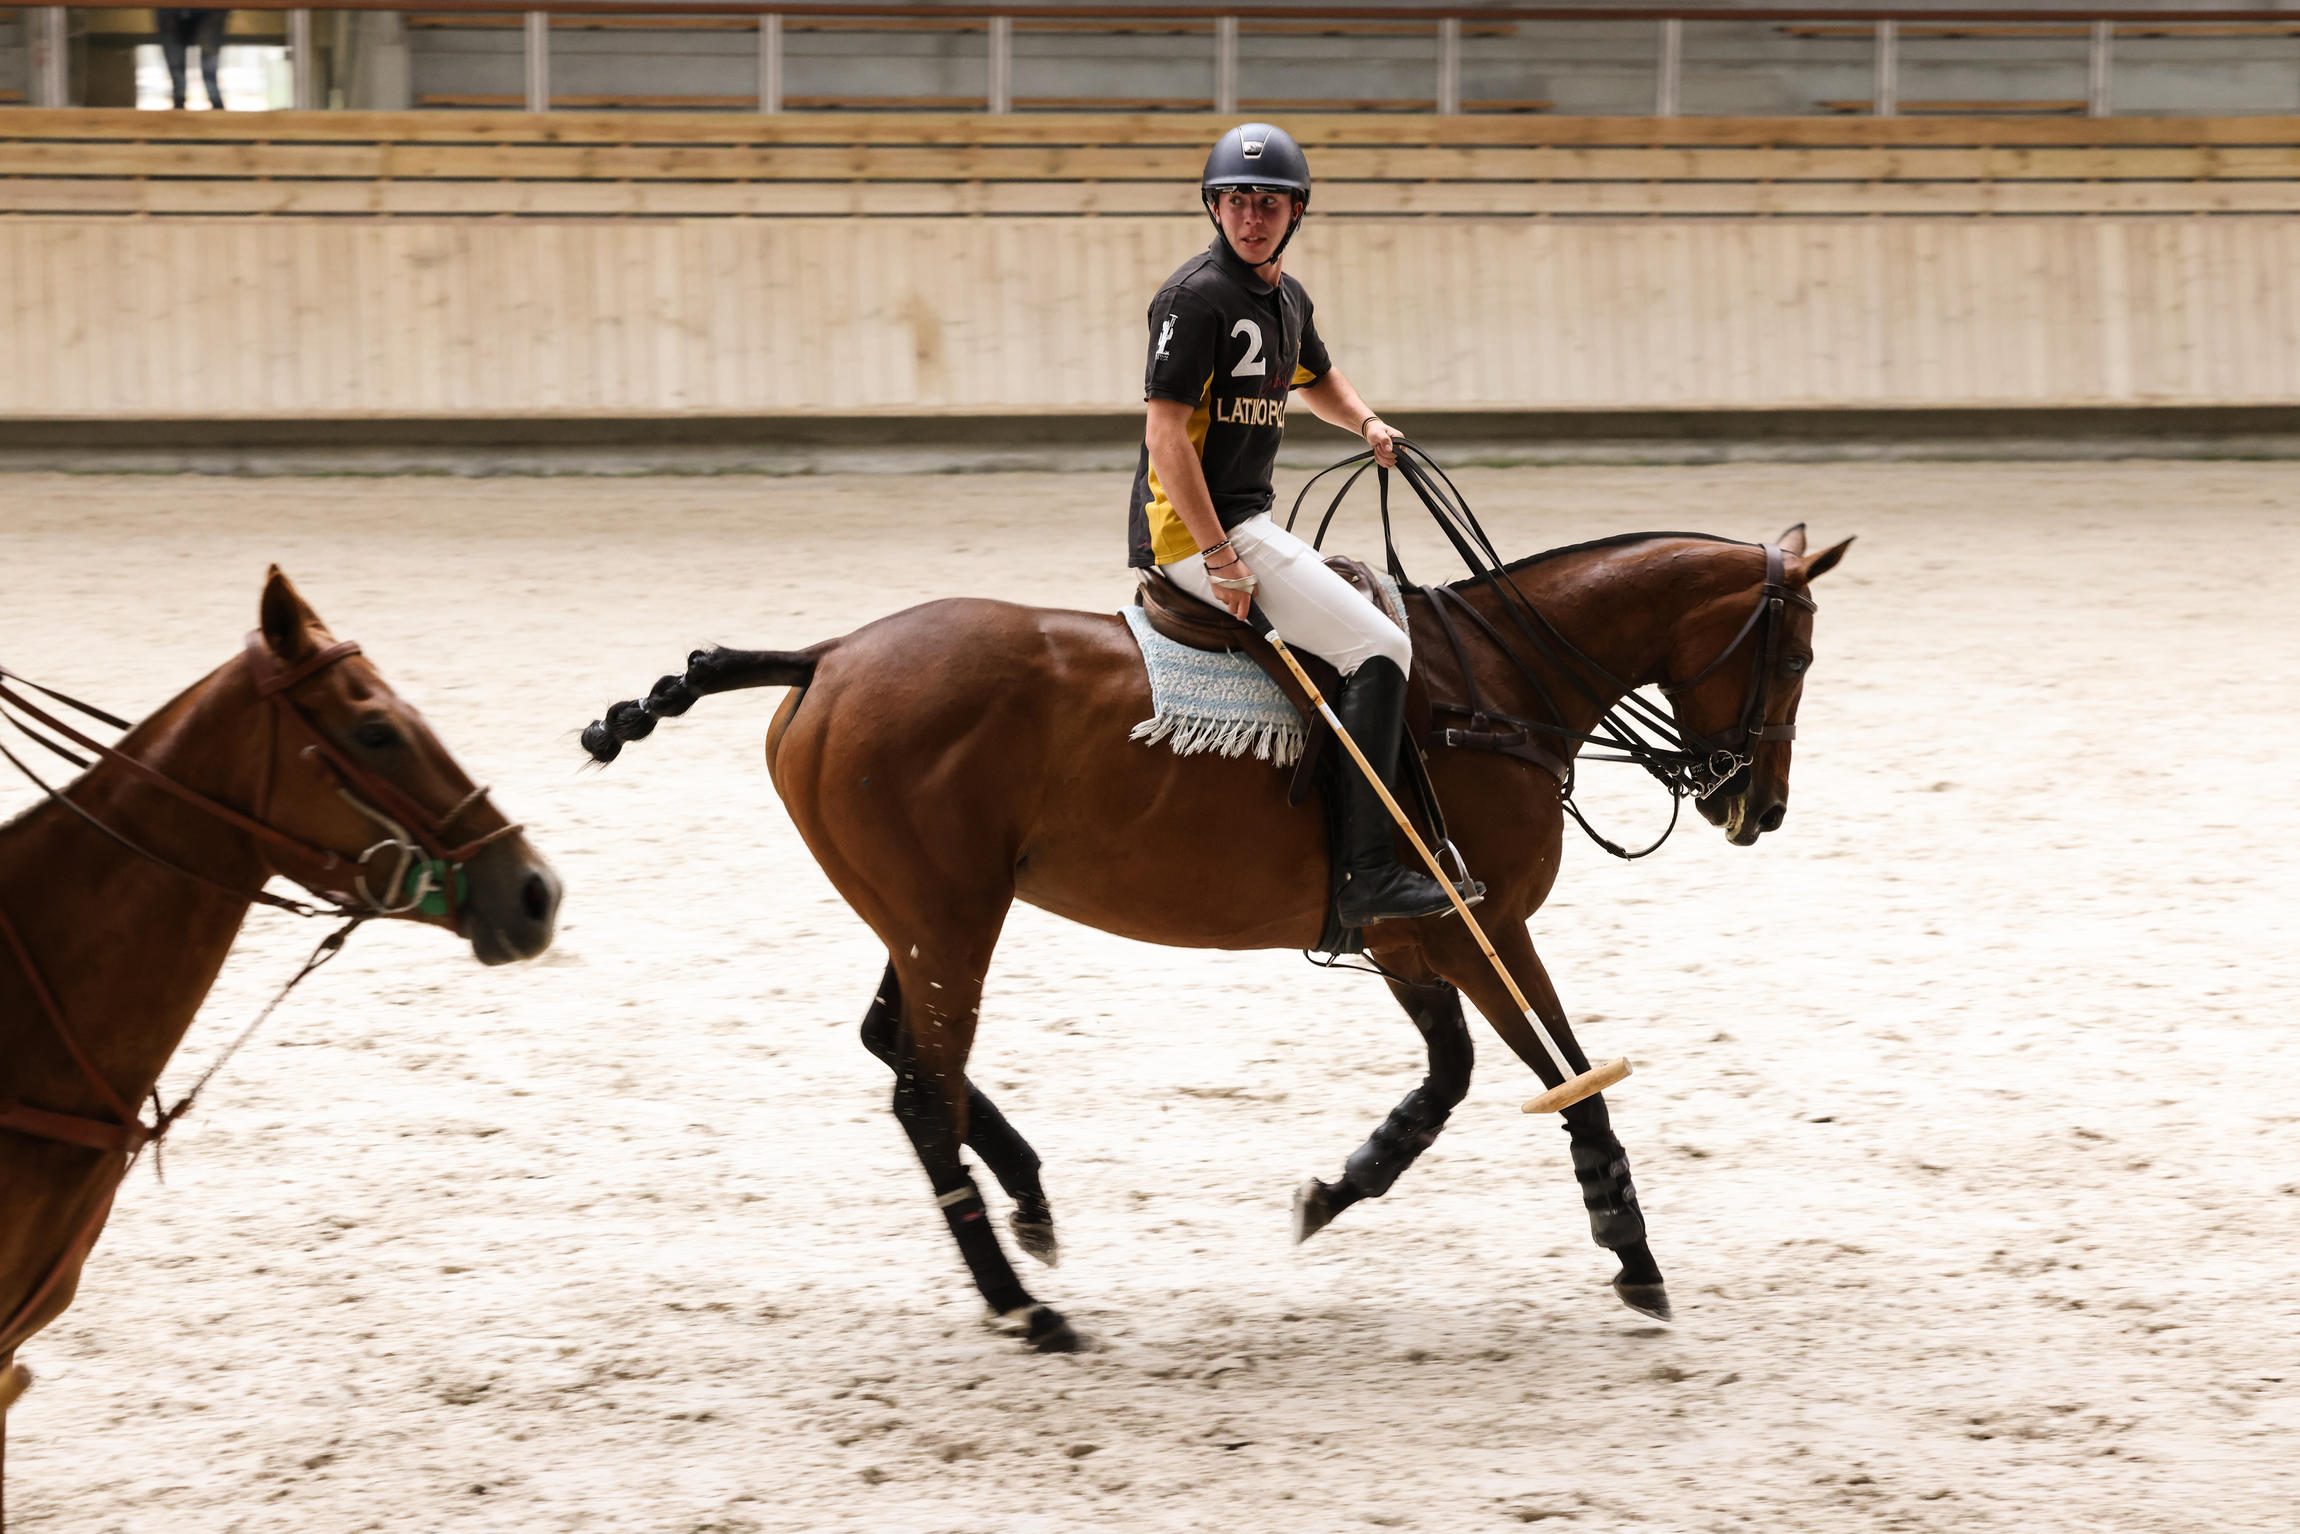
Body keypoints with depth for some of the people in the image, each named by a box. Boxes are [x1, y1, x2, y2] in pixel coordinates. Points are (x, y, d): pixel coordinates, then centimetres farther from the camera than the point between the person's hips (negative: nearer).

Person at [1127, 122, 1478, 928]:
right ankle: (1367, 873, -23)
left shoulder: (1286, 299, 14)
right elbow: (1164, 435, -21)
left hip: (1243, 524, 10)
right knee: (1378, 650, -17)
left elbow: (1315, 377, 37)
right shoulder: (1198, 296, -15)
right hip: (1190, 528, -10)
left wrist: (1365, 421, 16)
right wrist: (1220, 555, -25)